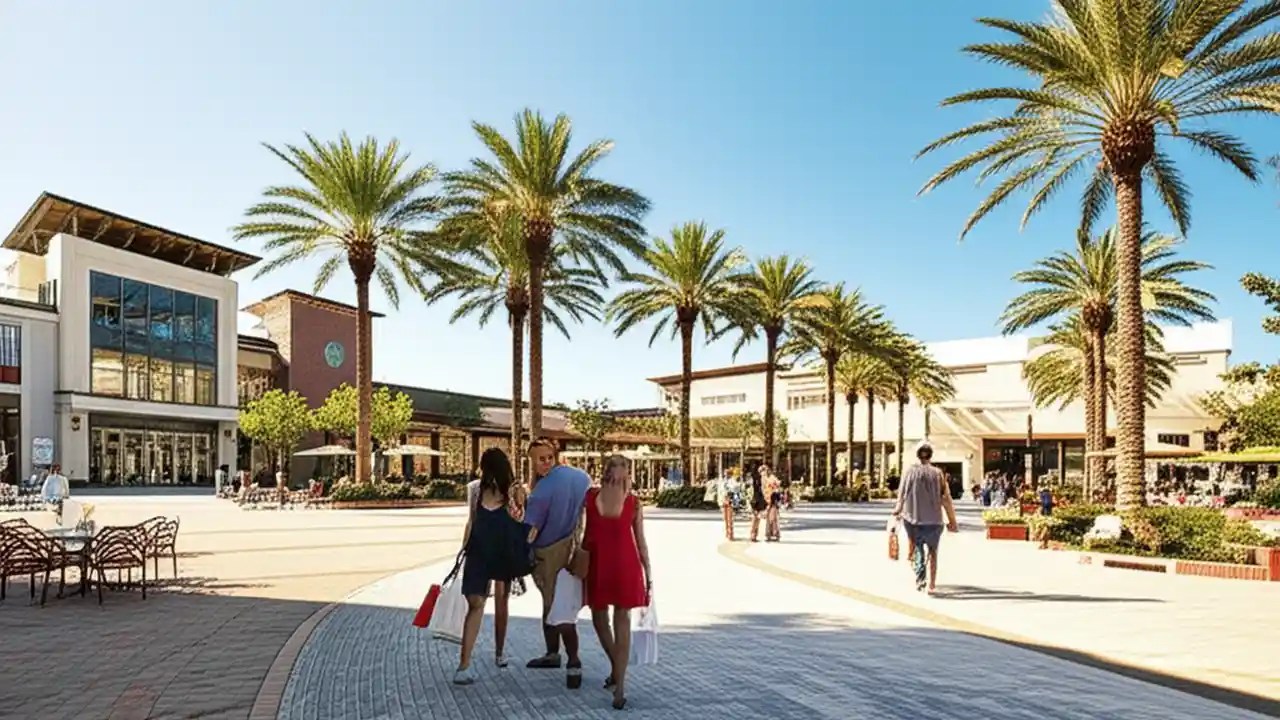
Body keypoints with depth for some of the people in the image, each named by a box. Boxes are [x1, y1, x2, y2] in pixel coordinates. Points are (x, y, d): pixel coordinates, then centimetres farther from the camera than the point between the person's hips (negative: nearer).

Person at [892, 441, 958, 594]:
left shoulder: (910, 471, -3)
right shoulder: (937, 473, -4)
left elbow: (902, 495, 0)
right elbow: (946, 499, -5)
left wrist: (897, 512, 16)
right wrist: (952, 520, 3)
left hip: (912, 519, 0)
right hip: (933, 520, 0)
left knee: (917, 549, 14)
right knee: (932, 552, 15)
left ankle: (919, 577, -4)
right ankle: (932, 585, 14)